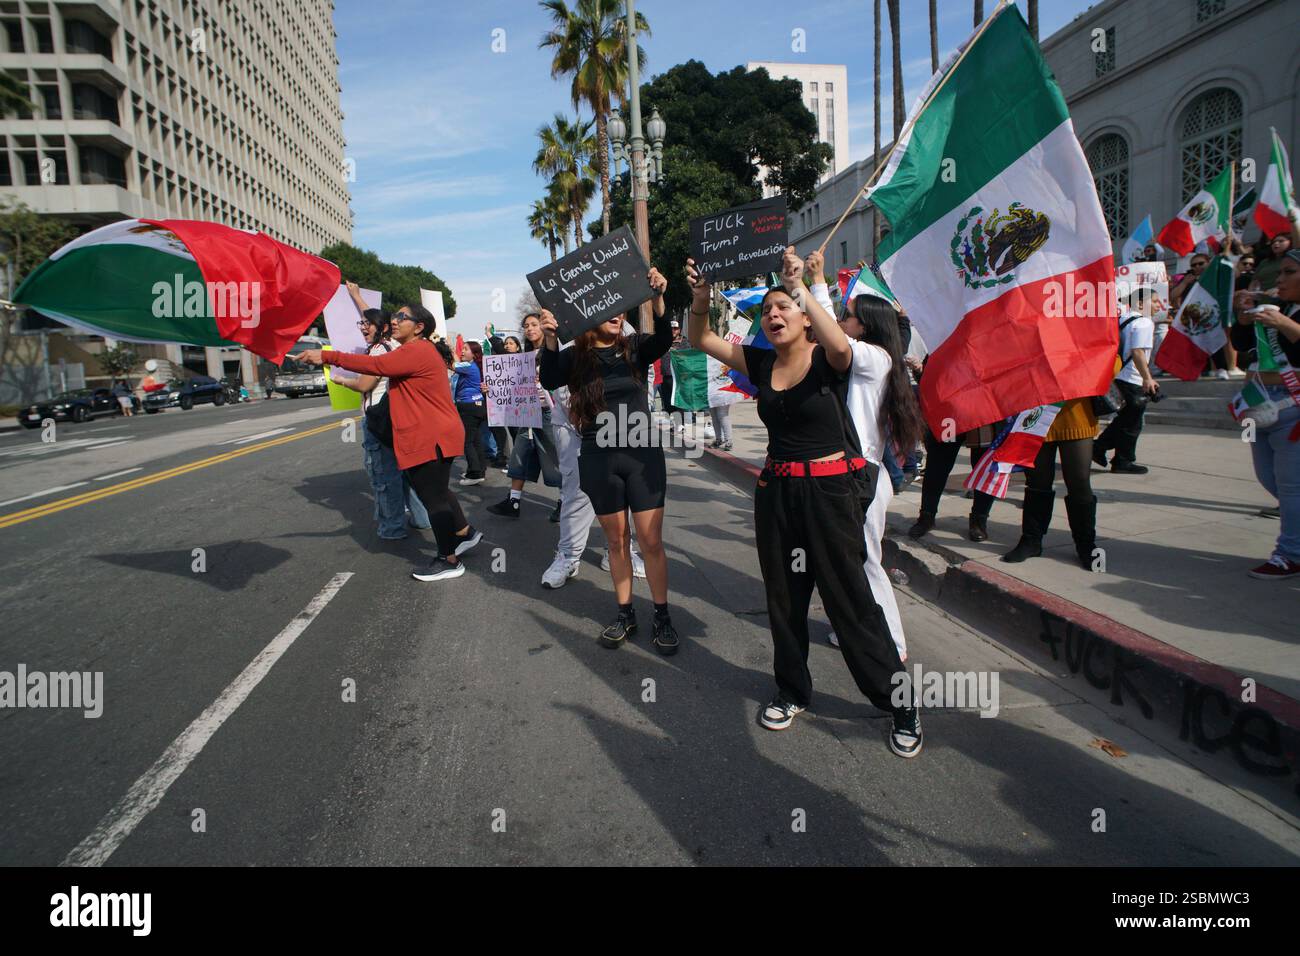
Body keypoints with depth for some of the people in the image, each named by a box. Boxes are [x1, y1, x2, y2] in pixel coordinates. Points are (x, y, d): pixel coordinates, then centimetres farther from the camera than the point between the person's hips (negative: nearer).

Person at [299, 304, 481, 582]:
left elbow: (376, 365, -24)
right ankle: (465, 532, 36)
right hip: (429, 438, 11)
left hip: (432, 439, -11)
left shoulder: (417, 351, -17)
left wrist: (327, 357, -23)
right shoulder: (416, 351, 19)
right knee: (436, 492, 22)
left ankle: (449, 561, 8)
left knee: (434, 497, -2)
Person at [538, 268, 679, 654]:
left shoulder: (635, 347, 1)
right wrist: (550, 339, -31)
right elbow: (549, 381, -16)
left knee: (651, 541, 1)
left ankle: (662, 616, 15)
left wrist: (657, 299, -34)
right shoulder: (576, 356, 1)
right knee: (617, 541, 12)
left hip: (642, 454, -1)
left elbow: (664, 340, -18)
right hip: (598, 459, 1)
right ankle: (625, 614, 26)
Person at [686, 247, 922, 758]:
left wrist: (801, 288, -36)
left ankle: (899, 701, 18)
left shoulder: (829, 360, -8)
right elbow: (702, 340, 5)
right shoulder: (761, 362, 5)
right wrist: (700, 299, -13)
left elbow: (839, 345, -32)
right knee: (784, 596, 13)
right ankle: (792, 691, 33)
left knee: (850, 600, 0)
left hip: (829, 490, -5)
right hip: (776, 490, 5)